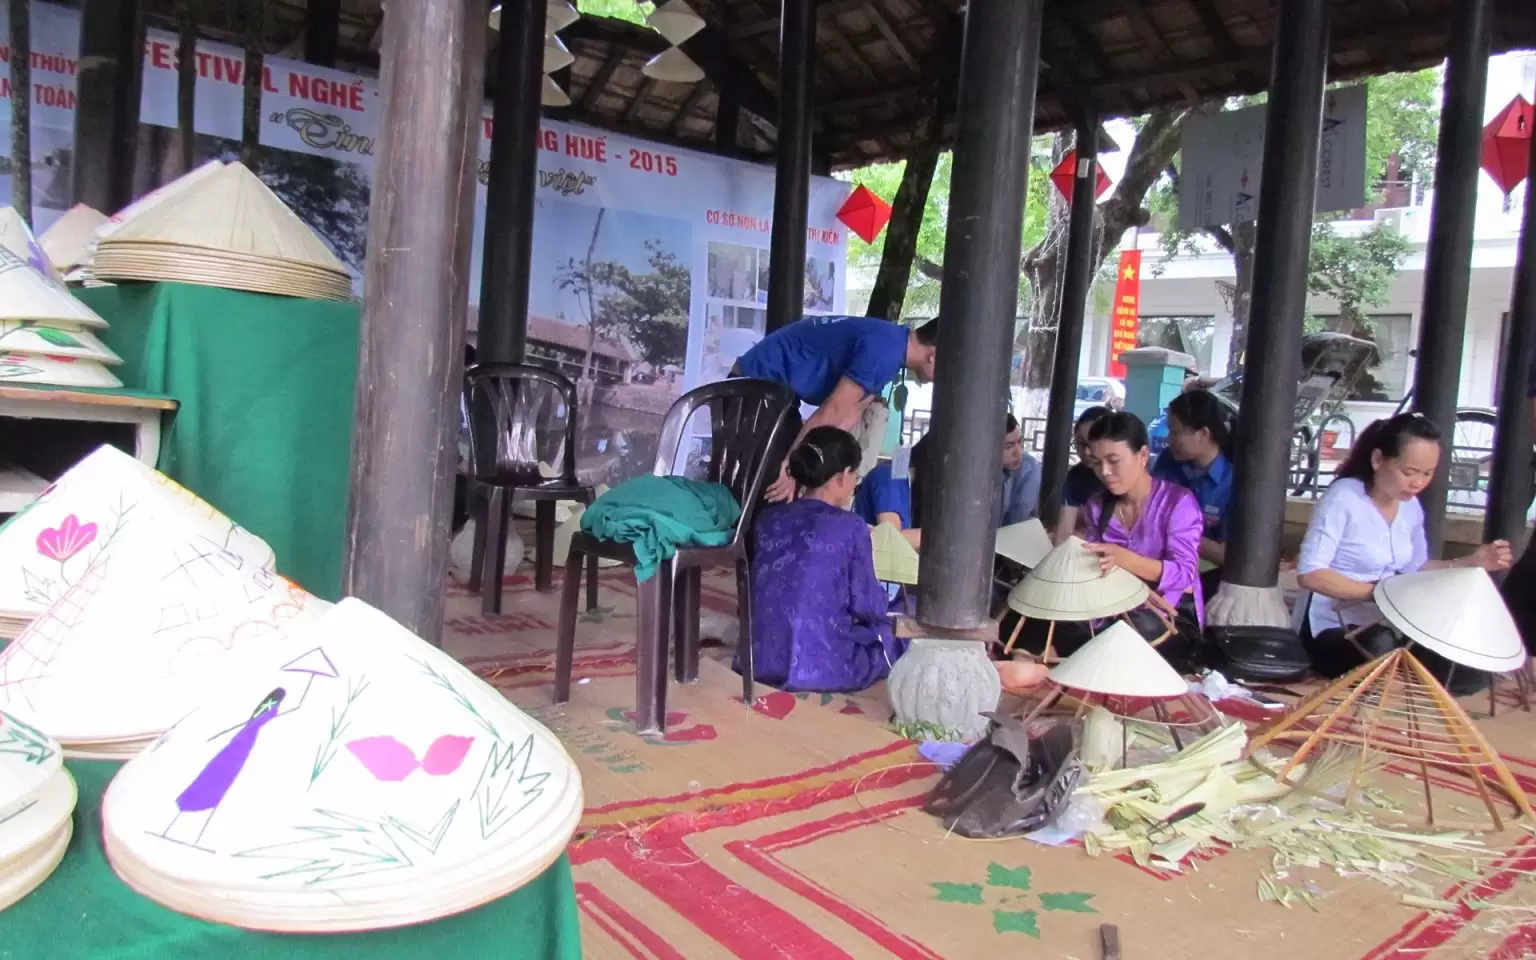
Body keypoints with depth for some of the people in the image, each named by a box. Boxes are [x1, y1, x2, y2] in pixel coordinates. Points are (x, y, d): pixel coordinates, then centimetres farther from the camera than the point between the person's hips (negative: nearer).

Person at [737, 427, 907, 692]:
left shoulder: (767, 519, 5)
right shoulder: (851, 527, -10)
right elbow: (869, 609, -6)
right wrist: (879, 599, 17)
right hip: (821, 668, -6)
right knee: (894, 640, 20)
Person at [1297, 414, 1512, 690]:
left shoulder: (1411, 506, 5)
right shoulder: (1344, 497, -17)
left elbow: (1415, 569, 15)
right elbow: (1309, 574, -23)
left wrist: (1472, 563, 2)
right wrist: (1377, 591, -31)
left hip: (1390, 624, 7)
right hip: (1336, 628, -7)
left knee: (1470, 673, -9)